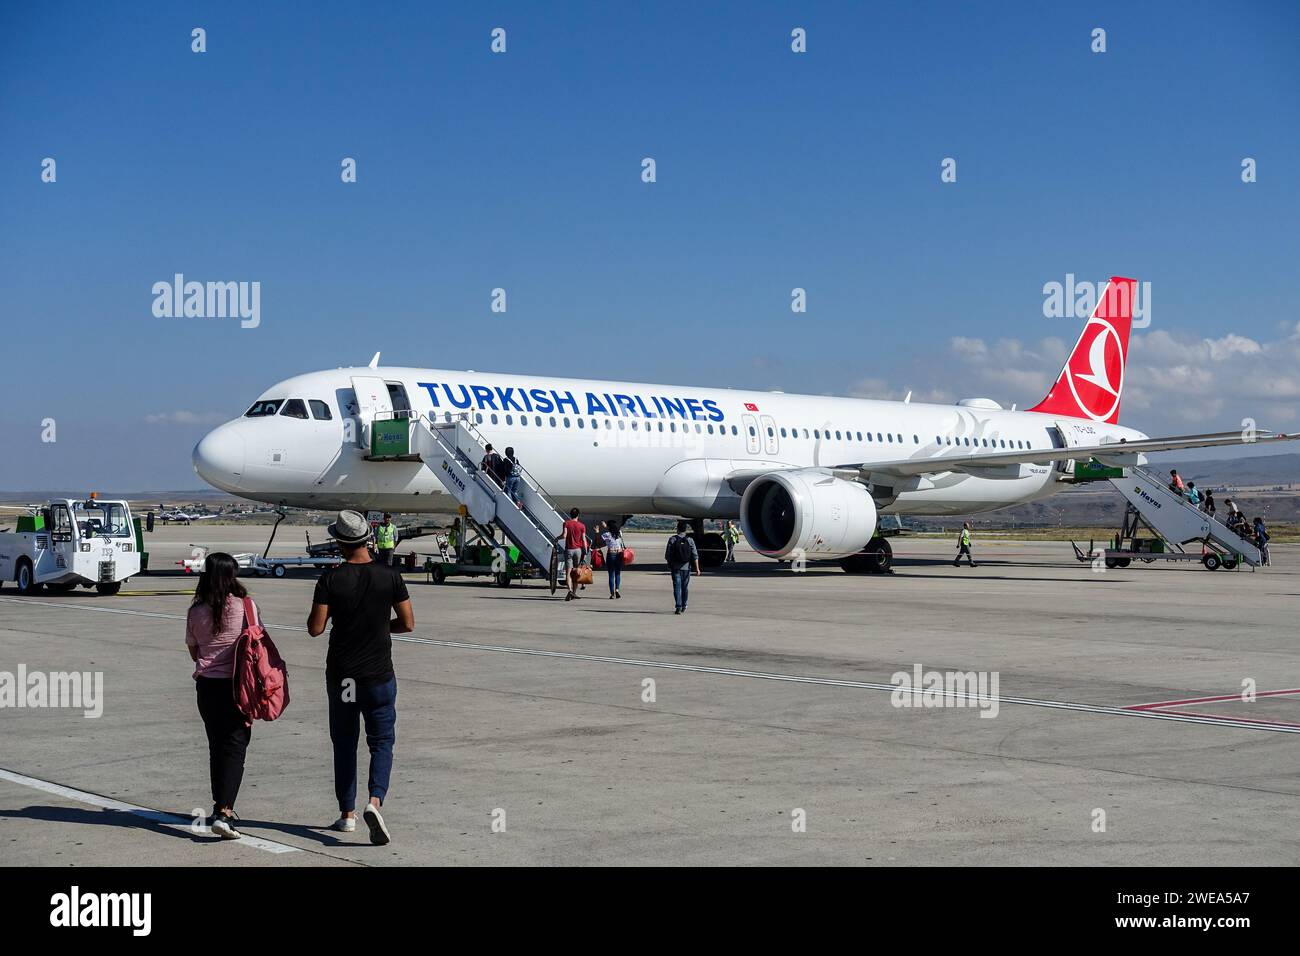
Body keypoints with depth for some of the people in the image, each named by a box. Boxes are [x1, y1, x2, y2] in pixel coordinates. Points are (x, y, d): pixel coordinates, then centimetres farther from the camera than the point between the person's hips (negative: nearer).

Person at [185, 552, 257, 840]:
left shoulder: (196, 611, -1)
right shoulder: (244, 606, -9)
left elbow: (193, 650, 10)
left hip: (207, 685, 3)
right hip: (238, 685, -3)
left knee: (217, 747, 17)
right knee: (234, 748, -2)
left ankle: (221, 808, 27)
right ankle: (223, 813, -15)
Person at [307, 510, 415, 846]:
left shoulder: (331, 579, -9)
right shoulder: (389, 576, -6)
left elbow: (315, 628, -9)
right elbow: (408, 624, -2)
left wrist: (318, 611, 11)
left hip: (341, 676, 1)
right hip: (378, 676, 0)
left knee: (344, 745, 14)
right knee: (381, 742, 6)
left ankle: (347, 814, 19)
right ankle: (375, 802, -16)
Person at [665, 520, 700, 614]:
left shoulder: (672, 540, -6)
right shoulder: (690, 540, -2)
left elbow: (667, 555, -3)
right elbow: (695, 555, -5)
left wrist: (669, 564, 13)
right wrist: (697, 568, -2)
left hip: (675, 567, -2)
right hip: (686, 567, 2)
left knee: (677, 587, -3)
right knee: (685, 587, 15)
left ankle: (678, 606, -16)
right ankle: (683, 607, 25)